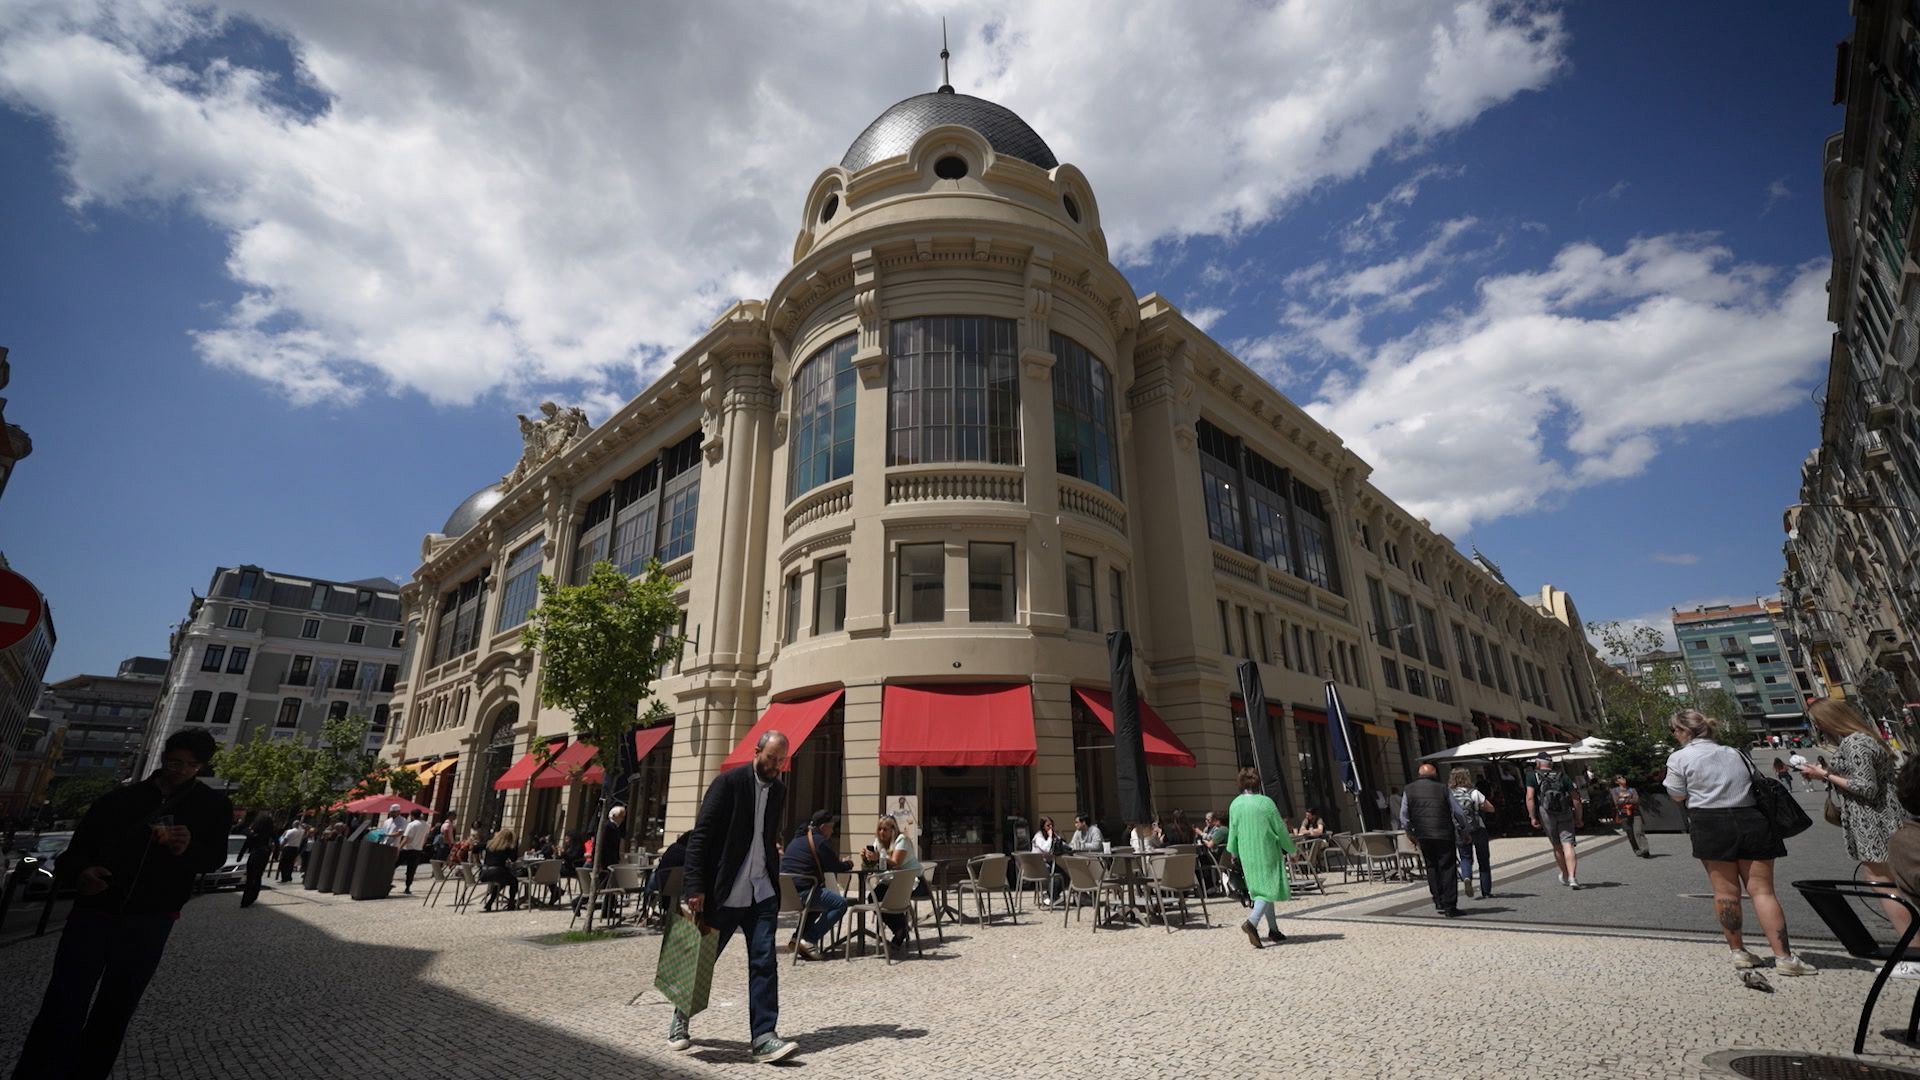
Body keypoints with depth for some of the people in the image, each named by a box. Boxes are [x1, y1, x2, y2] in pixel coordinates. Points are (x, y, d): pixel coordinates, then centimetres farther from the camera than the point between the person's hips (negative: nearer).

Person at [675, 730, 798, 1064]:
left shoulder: (779, 790, 5)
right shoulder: (729, 782, -14)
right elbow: (700, 836, -15)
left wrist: (774, 880, 13)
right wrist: (695, 887, -18)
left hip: (762, 893, 4)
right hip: (724, 893, -4)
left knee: (764, 962, -3)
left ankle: (763, 1037, 3)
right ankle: (681, 1018, 38)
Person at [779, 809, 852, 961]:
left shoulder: (798, 838, 21)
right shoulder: (819, 841, -7)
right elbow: (836, 867, -2)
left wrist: (842, 863, 28)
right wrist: (848, 864, 19)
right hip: (801, 892, -10)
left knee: (819, 901, 33)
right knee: (840, 903, -5)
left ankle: (799, 938, 20)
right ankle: (809, 940, -9)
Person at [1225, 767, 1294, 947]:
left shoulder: (1235, 804, -1)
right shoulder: (1266, 802, -12)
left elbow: (1232, 831, 6)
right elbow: (1280, 829, -5)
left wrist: (1234, 853, 20)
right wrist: (1290, 850, 9)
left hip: (1247, 855, 5)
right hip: (1267, 852, -5)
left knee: (1260, 889, 16)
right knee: (1270, 888, -2)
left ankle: (1274, 930, 21)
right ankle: (1251, 922, -21)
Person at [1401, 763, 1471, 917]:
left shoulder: (1408, 790, 4)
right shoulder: (1443, 789, -2)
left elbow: (1404, 815, 4)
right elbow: (1459, 812, 2)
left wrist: (1409, 832, 17)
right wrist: (1467, 830, 16)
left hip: (1424, 836, 2)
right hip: (1444, 835, -2)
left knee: (1432, 868, 16)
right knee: (1448, 869, 2)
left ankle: (1439, 902, 16)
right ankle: (1449, 906, 2)